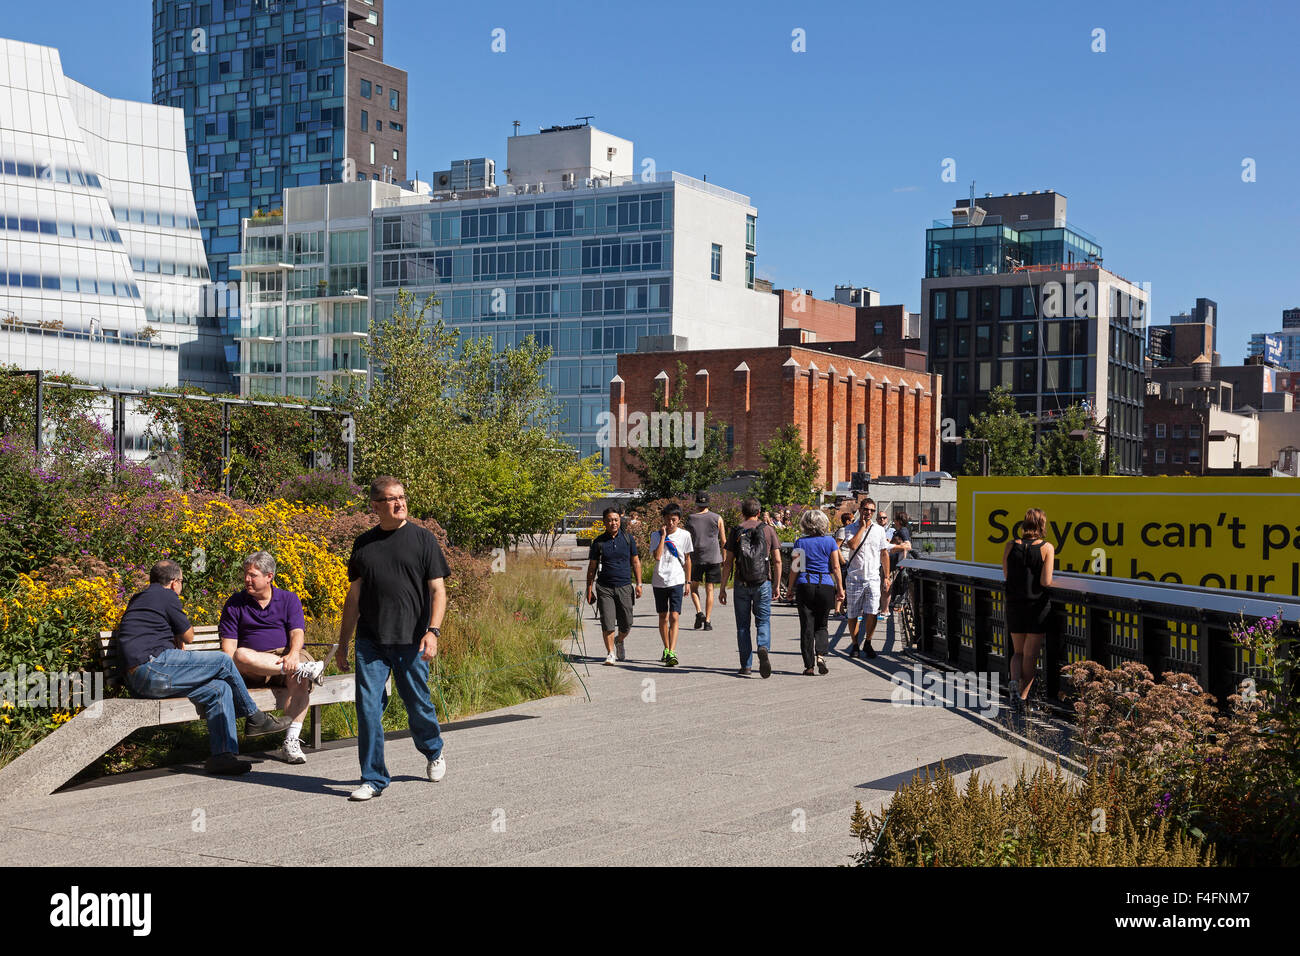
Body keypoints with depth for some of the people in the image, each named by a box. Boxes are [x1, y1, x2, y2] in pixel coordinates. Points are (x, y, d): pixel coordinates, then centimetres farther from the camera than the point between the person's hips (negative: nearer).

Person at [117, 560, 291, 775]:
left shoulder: (139, 599, 28)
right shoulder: (166, 596, -2)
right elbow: (188, 636, 8)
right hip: (153, 667, -10)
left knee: (220, 689, 4)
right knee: (223, 662, -2)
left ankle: (223, 754, -5)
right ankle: (255, 719, 12)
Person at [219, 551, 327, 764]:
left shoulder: (288, 599, 11)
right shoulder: (235, 603, 12)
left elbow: (297, 632, -2)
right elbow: (229, 644, 5)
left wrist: (293, 654, -25)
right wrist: (232, 670, -15)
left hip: (286, 657, 0)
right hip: (252, 671, 0)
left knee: (300, 679, -35)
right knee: (241, 655, -36)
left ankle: (291, 742, -37)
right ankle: (306, 668, -36)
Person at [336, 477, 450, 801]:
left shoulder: (422, 539, 2)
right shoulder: (364, 544, 10)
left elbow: (437, 590, -1)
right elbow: (354, 597, 16)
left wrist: (433, 631, -14)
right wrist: (343, 644, 15)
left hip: (410, 642, -2)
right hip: (370, 642, 2)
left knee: (418, 705, 8)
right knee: (368, 708, -4)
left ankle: (434, 752, 37)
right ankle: (373, 778, 6)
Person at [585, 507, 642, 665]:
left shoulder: (628, 538, 5)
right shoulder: (599, 542, 2)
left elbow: (635, 562, 9)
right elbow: (592, 567, 7)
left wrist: (638, 583, 2)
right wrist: (589, 590, 3)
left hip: (625, 587, 1)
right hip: (604, 588, -1)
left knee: (626, 625, 6)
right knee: (607, 624, -9)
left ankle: (619, 641, 36)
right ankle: (610, 653, 3)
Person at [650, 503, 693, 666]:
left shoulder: (684, 535, 1)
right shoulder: (656, 535, -1)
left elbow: (687, 559, 10)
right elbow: (657, 557, -15)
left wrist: (688, 582, 11)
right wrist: (663, 536, -14)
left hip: (676, 581, -1)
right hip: (659, 580, 1)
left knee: (674, 617, -13)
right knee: (663, 617, 13)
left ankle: (672, 653, -19)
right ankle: (666, 649, 29)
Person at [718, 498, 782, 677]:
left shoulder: (736, 531, 1)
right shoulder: (768, 530, 3)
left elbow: (728, 562, -1)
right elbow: (777, 560, 0)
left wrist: (722, 588, 4)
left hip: (742, 584, 0)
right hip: (763, 583, 0)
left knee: (743, 625, 9)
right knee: (763, 621, 8)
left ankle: (746, 666, 8)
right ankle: (763, 648, -22)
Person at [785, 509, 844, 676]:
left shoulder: (800, 543, -1)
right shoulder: (830, 542, 0)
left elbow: (795, 567, -1)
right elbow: (836, 567, -1)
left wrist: (790, 587, 10)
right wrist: (840, 588, 6)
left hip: (805, 586, 0)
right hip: (825, 586, 0)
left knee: (807, 627, 4)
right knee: (821, 626, 14)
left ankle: (809, 666, 2)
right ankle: (820, 654, -9)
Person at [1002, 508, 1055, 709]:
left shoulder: (1011, 545, -1)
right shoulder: (1047, 547, -9)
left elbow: (1005, 576, 4)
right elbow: (1046, 582, -14)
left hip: (1015, 605, 3)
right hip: (1038, 605, -2)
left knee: (1018, 651, 17)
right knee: (1030, 654, 9)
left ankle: (1014, 681, -8)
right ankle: (1023, 695, 8)